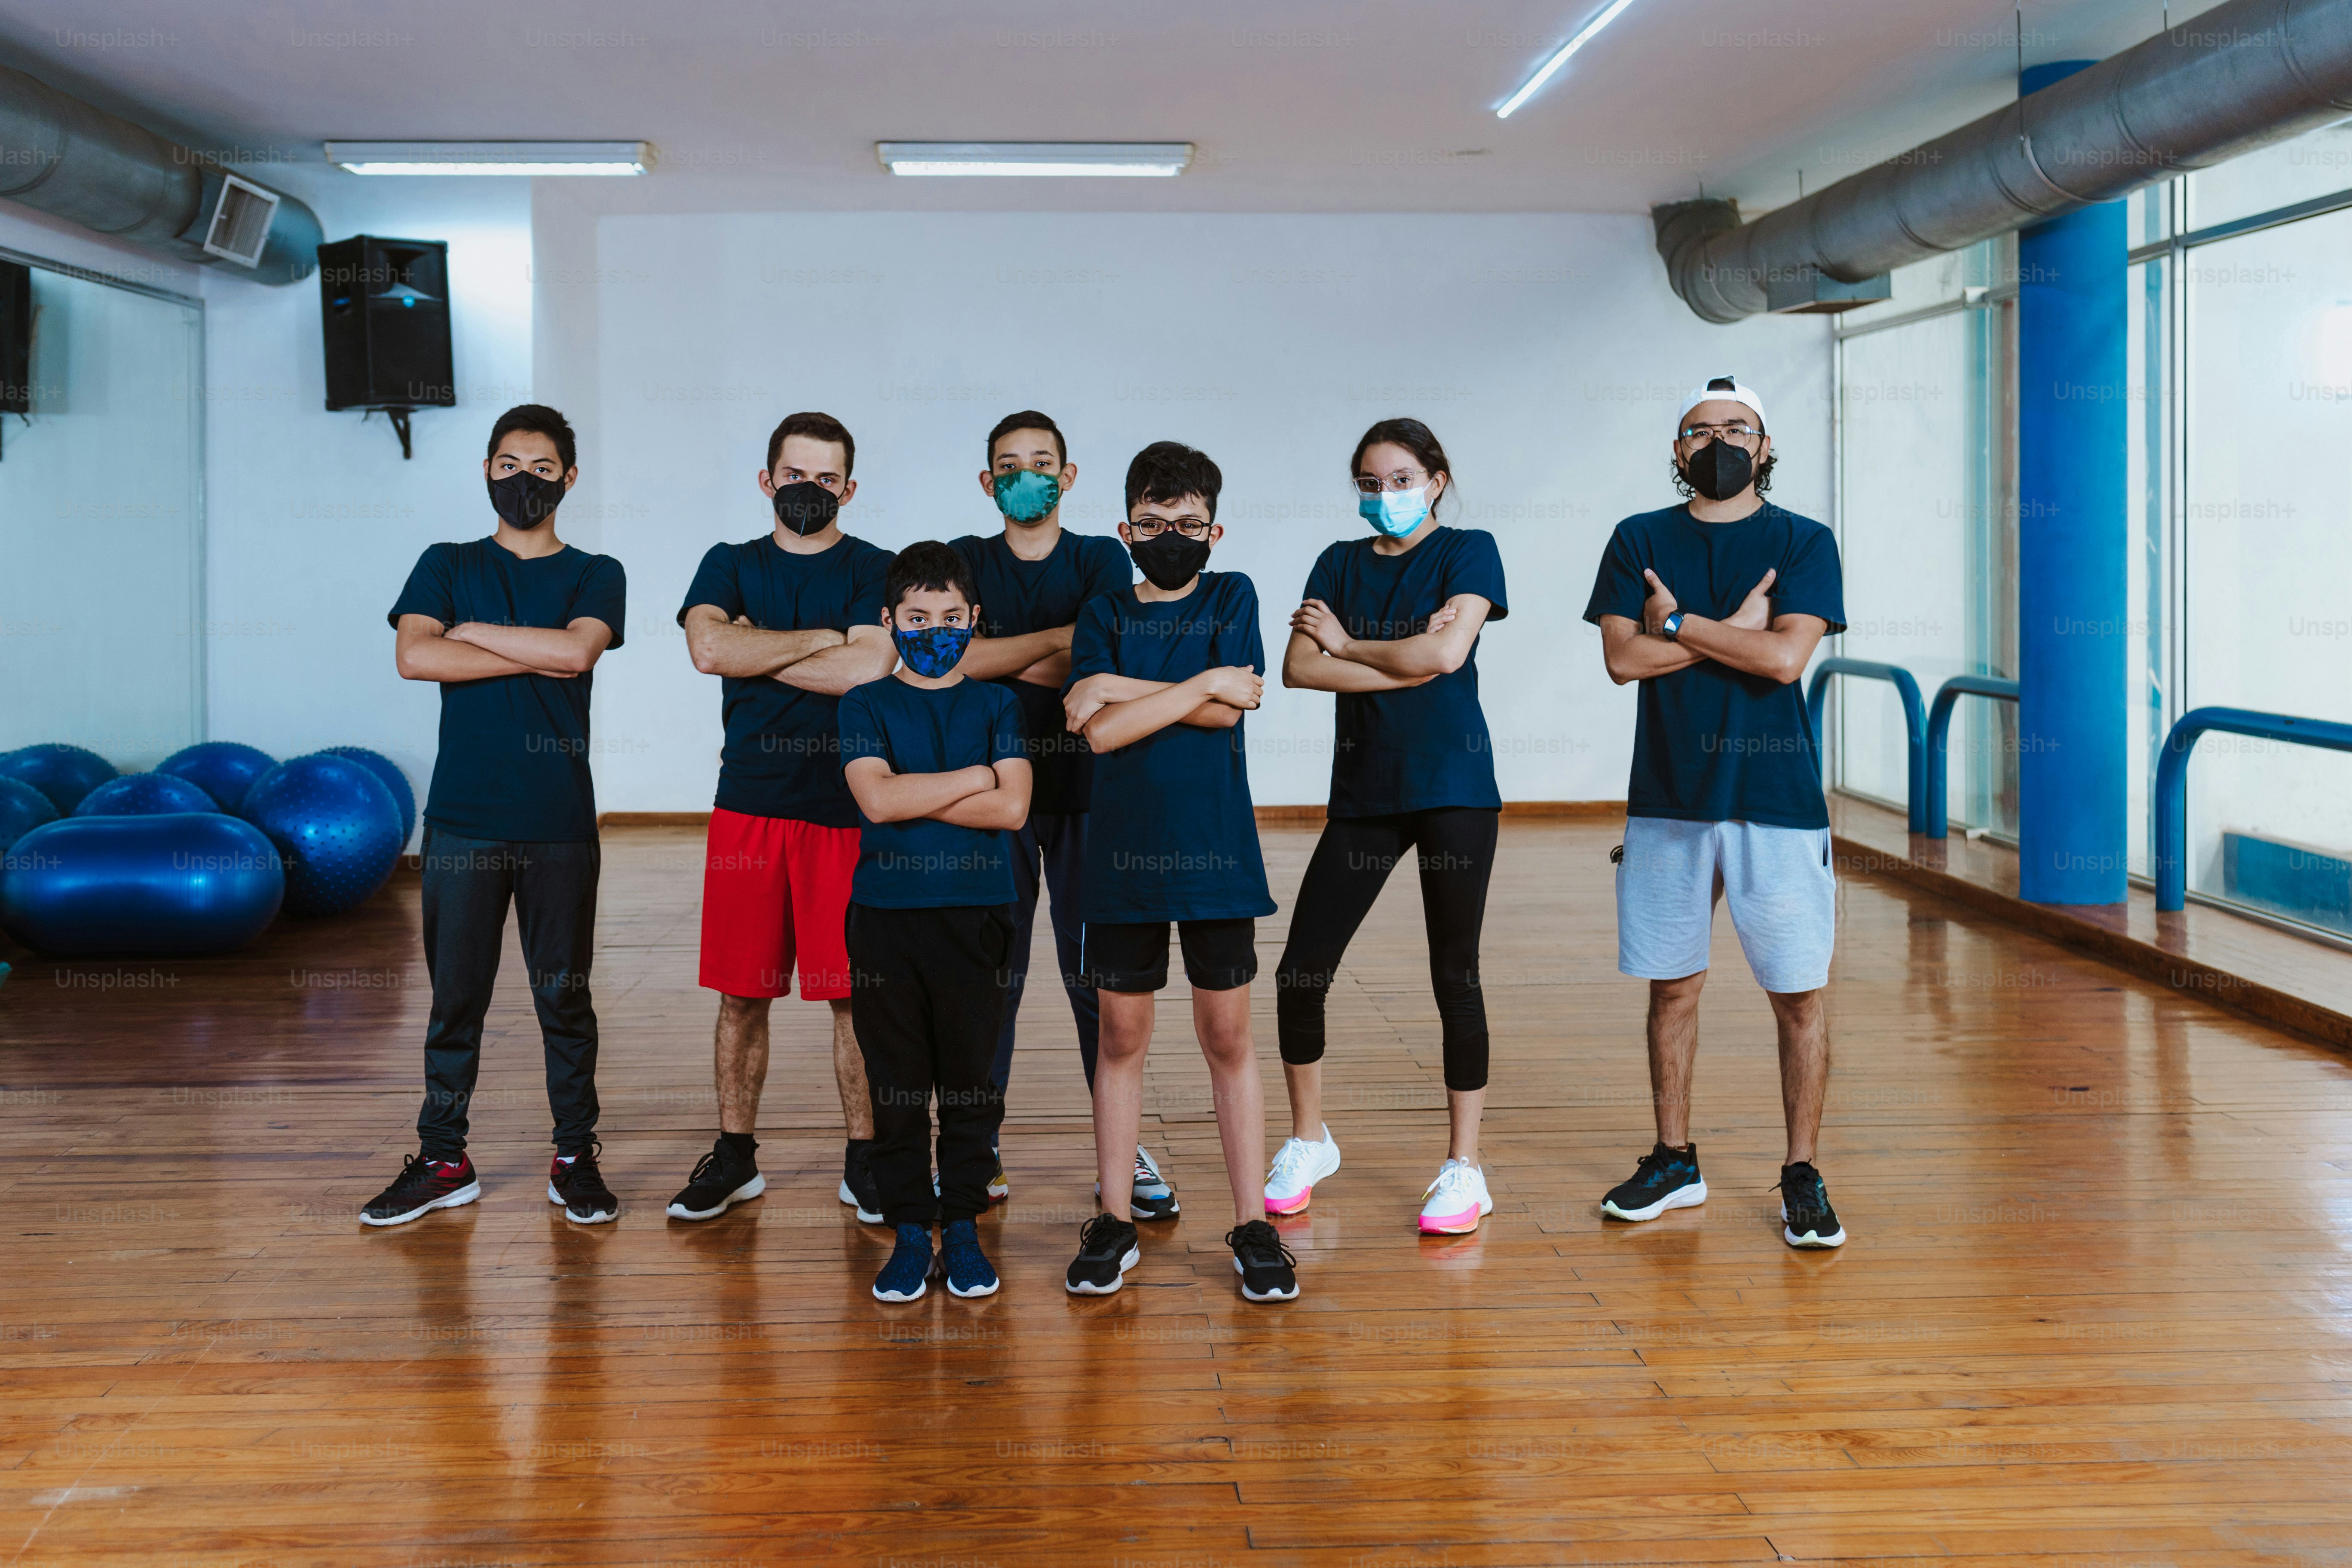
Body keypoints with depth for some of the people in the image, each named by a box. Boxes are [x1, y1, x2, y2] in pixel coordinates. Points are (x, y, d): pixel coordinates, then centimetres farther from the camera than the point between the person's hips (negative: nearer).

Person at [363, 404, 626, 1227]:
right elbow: (413, 656, -7)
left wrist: (470, 632, -5)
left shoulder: (595, 576, 9)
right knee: (455, 995, 4)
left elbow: (578, 649, -13)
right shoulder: (446, 566, 11)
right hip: (464, 817, 1)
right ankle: (443, 1160, 13)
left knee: (564, 995, 5)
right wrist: (540, 657, -9)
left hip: (559, 820, -1)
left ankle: (575, 1158, 15)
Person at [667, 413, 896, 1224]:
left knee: (854, 992, 1)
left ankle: (863, 1158, 12)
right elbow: (708, 648, -8)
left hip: (845, 805, -2)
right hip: (748, 801, 2)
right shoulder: (730, 566, 12)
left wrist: (755, 652, -5)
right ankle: (735, 1155, 19)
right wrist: (823, 638, -7)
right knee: (742, 993, 7)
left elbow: (868, 668, -14)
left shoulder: (875, 572, 4)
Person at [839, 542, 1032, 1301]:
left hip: (976, 916, 0)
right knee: (896, 1083, 4)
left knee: (972, 1080, 4)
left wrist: (913, 797, -8)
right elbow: (877, 797, -10)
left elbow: (1012, 808, -7)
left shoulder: (996, 705, 8)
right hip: (886, 917, 0)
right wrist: (974, 777, -6)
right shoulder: (866, 705, 7)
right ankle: (909, 1232, 13)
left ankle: (964, 1228, 16)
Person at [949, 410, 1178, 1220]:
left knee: (1096, 972, 0)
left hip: (1085, 788, 0)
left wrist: (1002, 661, -11)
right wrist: (1059, 641, -10)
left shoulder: (1101, 560, 8)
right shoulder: (967, 562, 9)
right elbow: (953, 656, -9)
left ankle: (1123, 1151, 7)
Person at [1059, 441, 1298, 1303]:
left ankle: (1253, 1226, 12)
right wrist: (1201, 685, -12)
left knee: (1227, 1036, 4)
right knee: (1122, 1036, 7)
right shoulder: (1104, 614, 7)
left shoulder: (1232, 598, 6)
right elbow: (1100, 731, -8)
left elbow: (1227, 712, -9)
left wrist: (1122, 689, -9)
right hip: (1122, 851, 1)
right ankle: (1114, 1223, 18)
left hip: (1215, 848, -1)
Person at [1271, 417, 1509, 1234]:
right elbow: (1299, 667, -2)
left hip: (1453, 788, -4)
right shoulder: (1341, 562, 12)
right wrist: (1403, 662, -11)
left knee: (1454, 976, 1)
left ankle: (1464, 1169, 11)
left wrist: (1347, 644, -4)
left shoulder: (1468, 551, 0)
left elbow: (1445, 653, -16)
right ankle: (1309, 1143, 21)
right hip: (1363, 790, 4)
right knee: (1300, 972, 2)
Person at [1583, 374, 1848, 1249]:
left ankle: (1802, 1178, 12)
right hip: (1667, 799, 2)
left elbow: (1786, 656, -14)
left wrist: (1677, 623, -7)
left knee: (1799, 996, 0)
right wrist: (1734, 627, -8)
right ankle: (1673, 1161, 25)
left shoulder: (1803, 544, 1)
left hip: (1776, 799, -2)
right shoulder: (1640, 542, 8)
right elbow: (1622, 657, -5)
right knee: (1672, 986, 11)